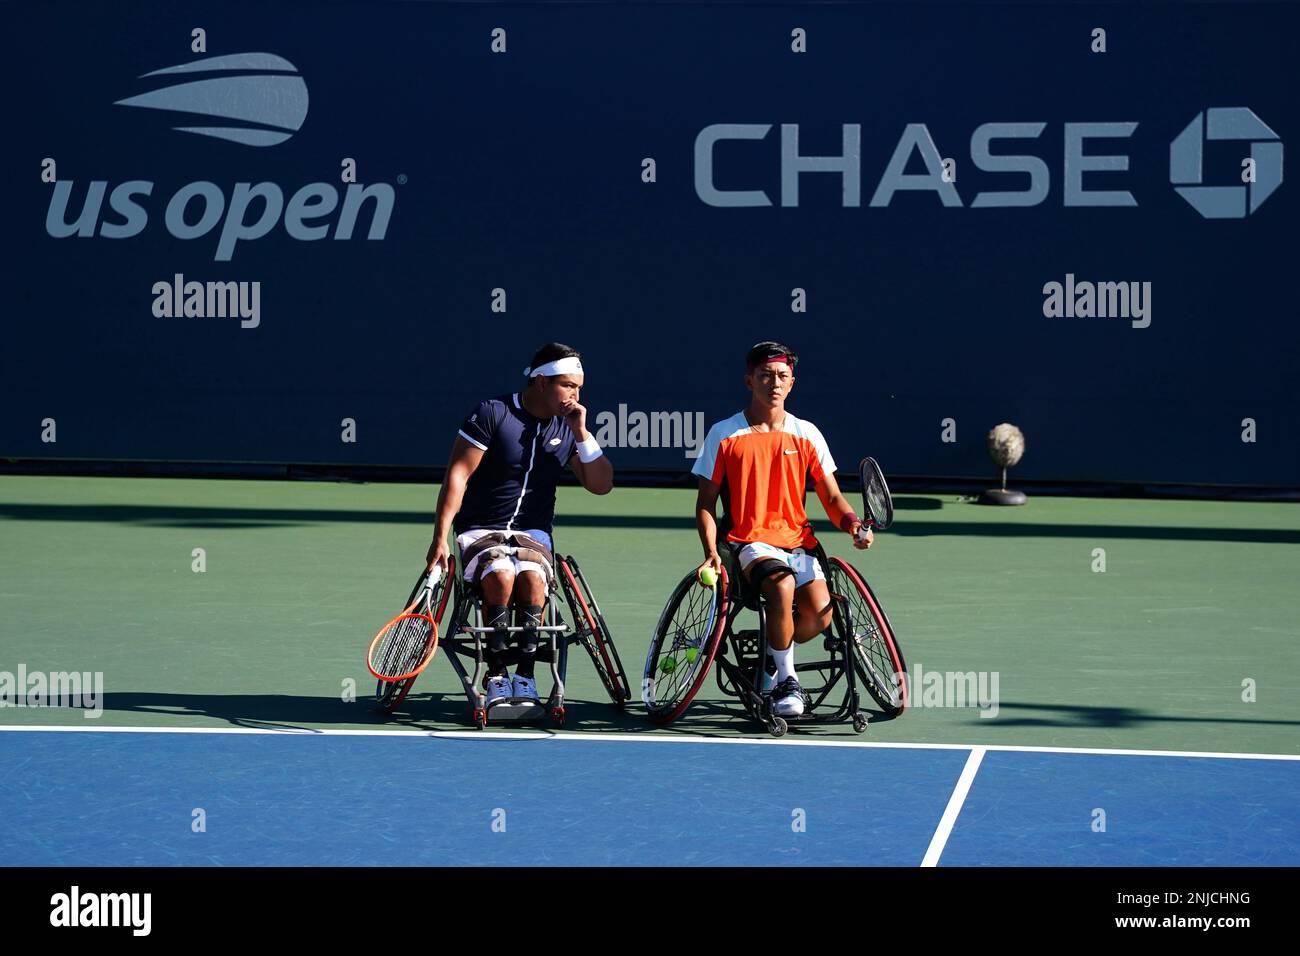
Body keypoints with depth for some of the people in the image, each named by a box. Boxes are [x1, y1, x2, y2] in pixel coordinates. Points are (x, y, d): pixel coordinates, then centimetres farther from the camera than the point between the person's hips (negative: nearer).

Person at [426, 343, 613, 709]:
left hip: (533, 532, 3)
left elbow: (601, 484, 6)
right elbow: (457, 476, -8)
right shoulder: (492, 414, -7)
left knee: (532, 577, -32)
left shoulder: (568, 427, 7)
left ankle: (525, 676, -22)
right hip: (480, 529, -3)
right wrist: (440, 538, -16)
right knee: (501, 575, -35)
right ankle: (496, 675, -23)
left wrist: (582, 434, -7)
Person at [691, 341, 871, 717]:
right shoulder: (724, 434, 3)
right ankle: (786, 680, -15)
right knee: (782, 586, -35)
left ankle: (772, 657, 12)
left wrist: (853, 524, -12)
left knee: (819, 615, -22)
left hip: (797, 540, 3)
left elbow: (831, 496, 10)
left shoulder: (806, 434, 9)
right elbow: (706, 503, 5)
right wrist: (711, 552, -10)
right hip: (749, 541, -3)